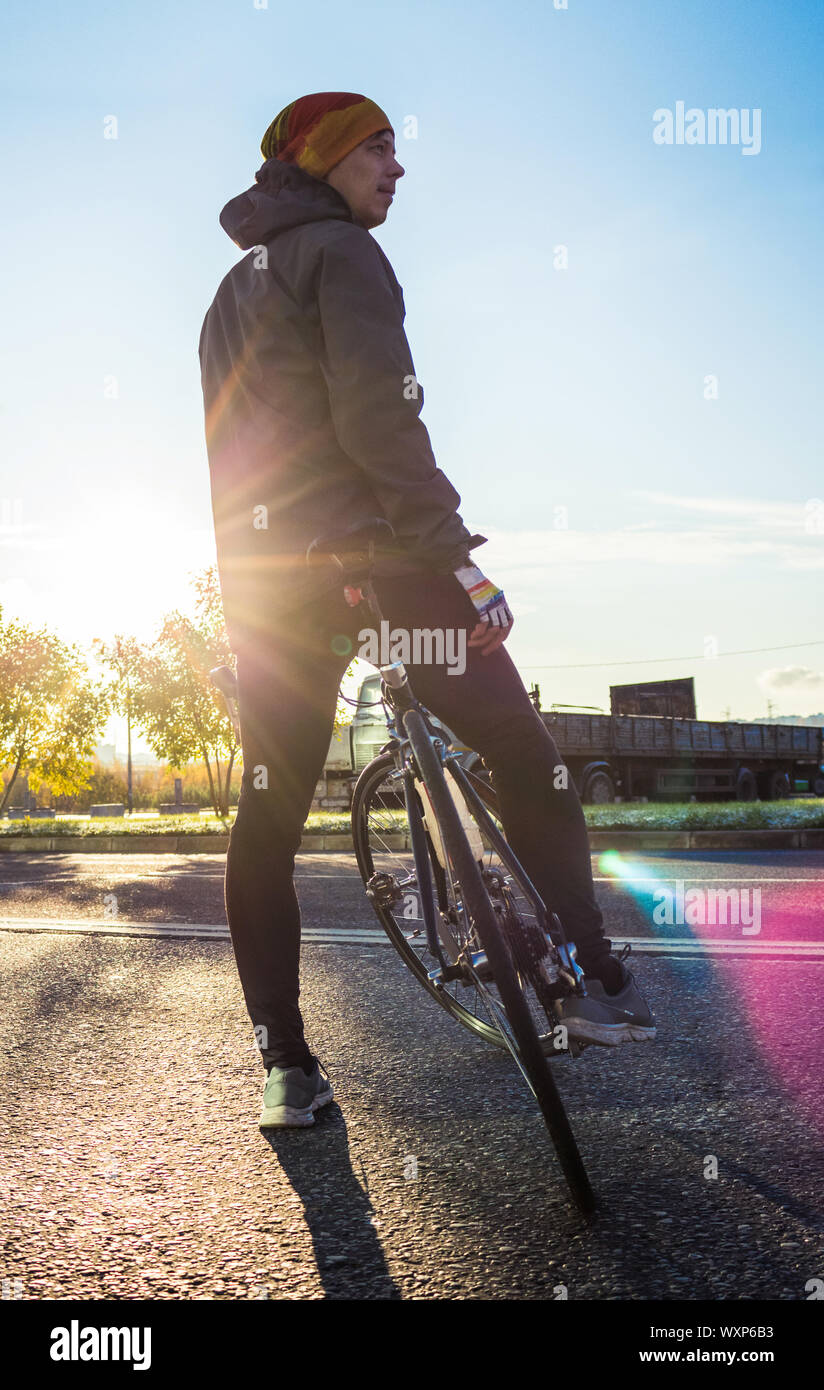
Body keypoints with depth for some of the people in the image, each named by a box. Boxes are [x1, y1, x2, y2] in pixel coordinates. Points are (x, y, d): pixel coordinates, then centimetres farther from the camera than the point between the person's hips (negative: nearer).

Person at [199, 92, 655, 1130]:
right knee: (526, 760, 2)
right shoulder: (339, 251, 0)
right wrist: (458, 555, -16)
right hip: (370, 557, -8)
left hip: (263, 579, 8)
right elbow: (379, 419, -15)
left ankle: (286, 1066, 11)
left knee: (266, 819, 7)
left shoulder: (231, 290, 27)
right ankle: (595, 984, 5)